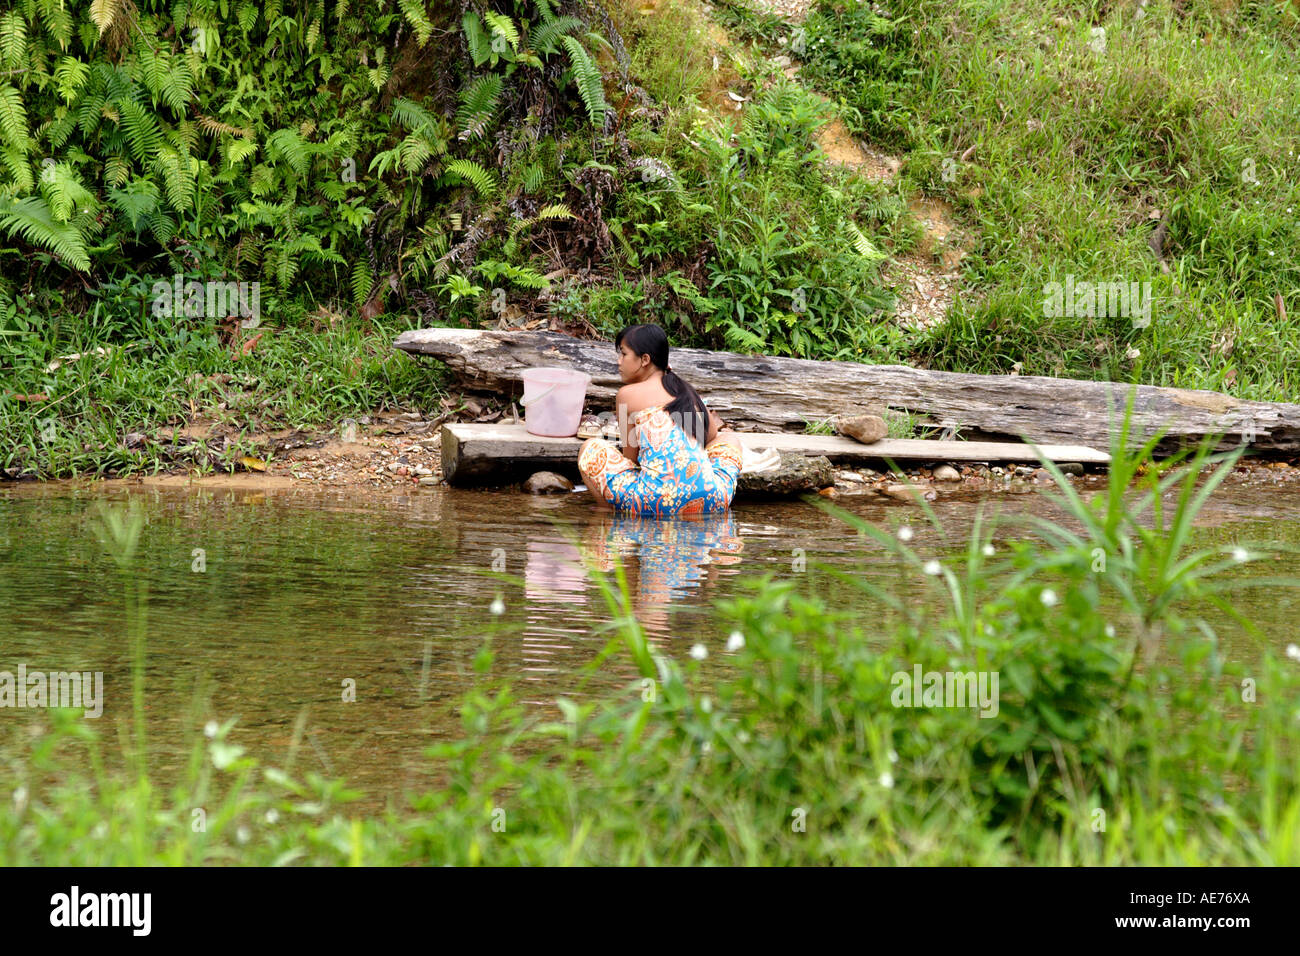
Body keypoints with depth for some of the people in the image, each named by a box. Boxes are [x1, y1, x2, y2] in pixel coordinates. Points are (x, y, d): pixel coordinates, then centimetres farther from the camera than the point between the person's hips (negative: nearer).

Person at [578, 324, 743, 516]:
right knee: (729, 438, 36)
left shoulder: (627, 394, 4)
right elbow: (712, 434, 27)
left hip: (657, 500, -4)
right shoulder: (688, 392, 16)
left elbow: (630, 456, 9)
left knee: (589, 448, 19)